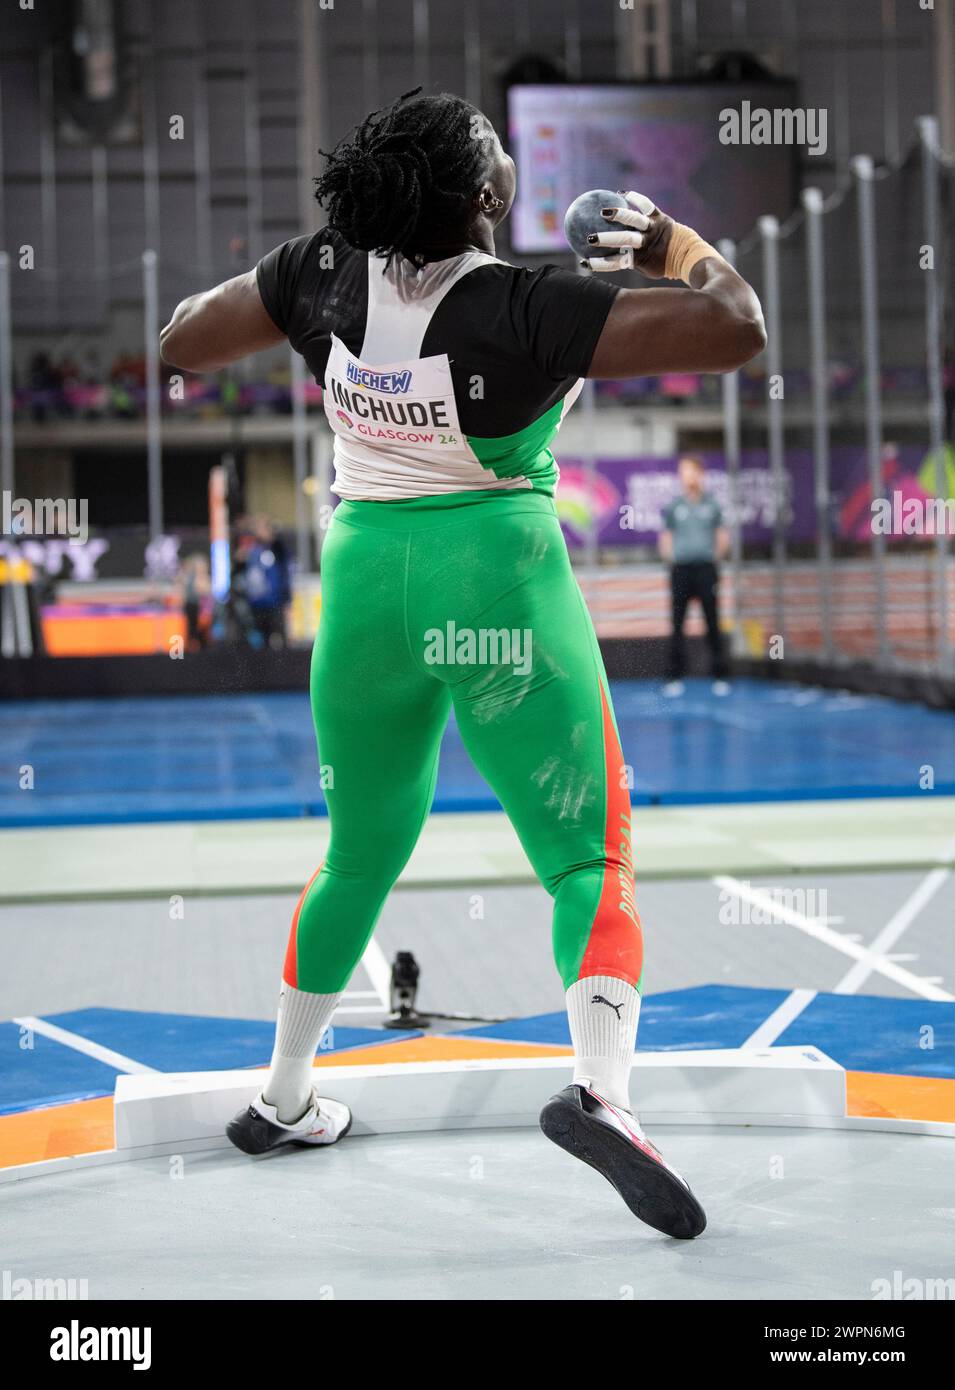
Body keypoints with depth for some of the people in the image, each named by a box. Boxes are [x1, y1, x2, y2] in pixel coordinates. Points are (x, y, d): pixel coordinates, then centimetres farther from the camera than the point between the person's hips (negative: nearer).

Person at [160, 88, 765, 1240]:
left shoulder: (322, 275, -2)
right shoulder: (526, 308, -15)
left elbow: (181, 344, 11)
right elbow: (735, 327, -18)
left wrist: (261, 290, 26)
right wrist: (678, 244, 1)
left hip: (365, 581, 5)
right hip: (501, 581, -5)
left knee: (360, 856, 23)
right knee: (589, 861, -1)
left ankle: (282, 1101, 32)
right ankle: (601, 1089, -24)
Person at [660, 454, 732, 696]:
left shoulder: (712, 505, 5)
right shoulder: (673, 506, 6)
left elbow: (723, 536, 11)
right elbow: (665, 537, 13)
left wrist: (715, 557, 6)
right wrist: (672, 559, 5)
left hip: (706, 569, -1)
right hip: (680, 571, 1)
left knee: (713, 623, -1)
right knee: (677, 624, 1)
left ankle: (720, 676, 4)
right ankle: (675, 677, 6)